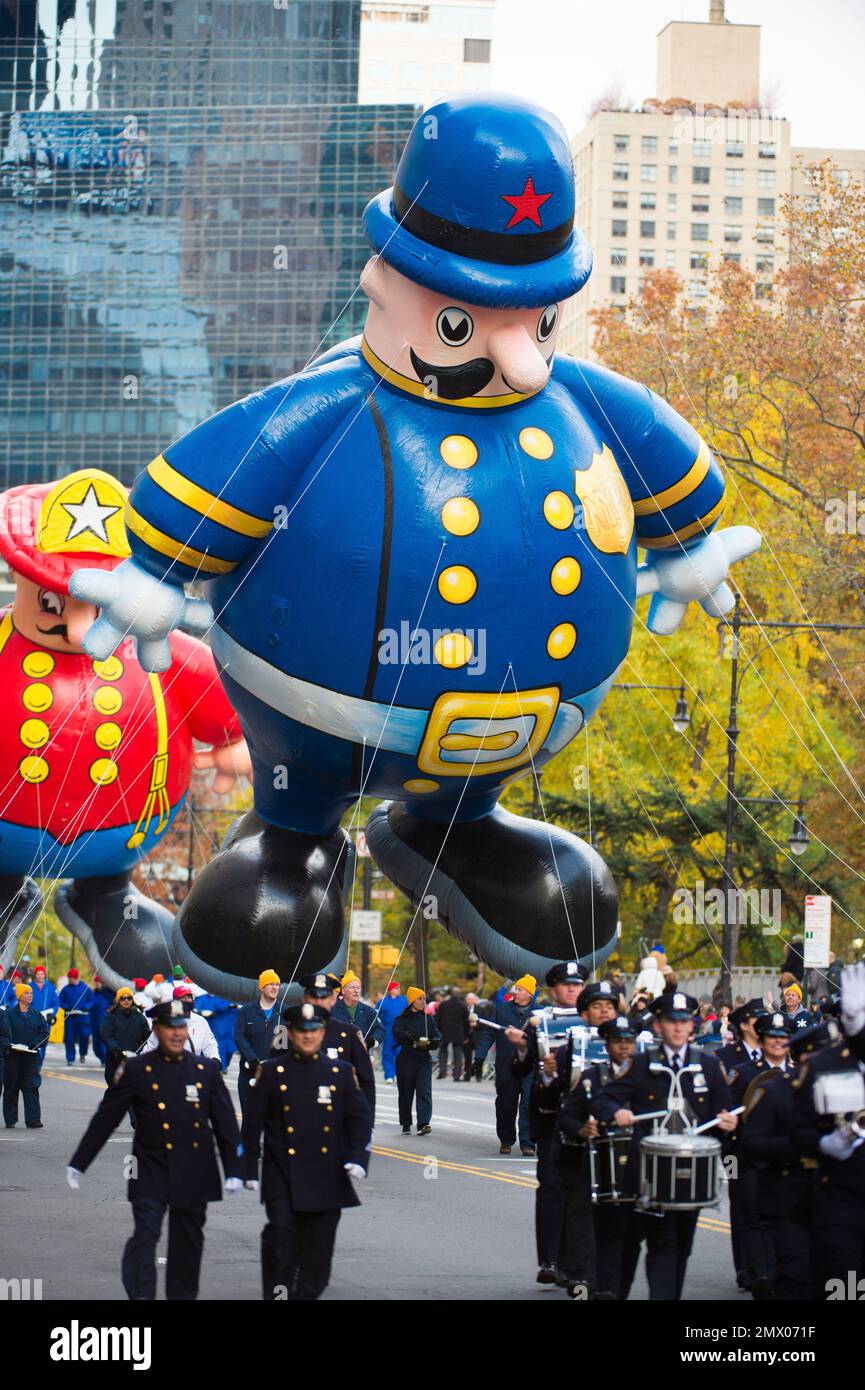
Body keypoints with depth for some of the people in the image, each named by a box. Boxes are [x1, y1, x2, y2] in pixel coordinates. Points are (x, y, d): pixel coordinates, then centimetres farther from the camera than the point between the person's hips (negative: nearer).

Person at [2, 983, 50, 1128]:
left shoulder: (36, 1015, 10)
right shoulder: (9, 1014, 1)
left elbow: (45, 1033, 5)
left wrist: (32, 1045, -10)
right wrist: (12, 1045, -21)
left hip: (31, 1056, 2)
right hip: (13, 1056, -2)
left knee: (31, 1088, -7)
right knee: (11, 1088, 4)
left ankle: (33, 1119, -11)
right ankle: (10, 1120, 12)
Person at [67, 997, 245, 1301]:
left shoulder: (206, 1069, 6)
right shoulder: (136, 1070, -1)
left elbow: (225, 1122, 8)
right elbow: (104, 1120, 1)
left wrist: (235, 1169, 2)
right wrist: (78, 1163, 1)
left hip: (194, 1174, 3)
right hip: (151, 1171, -3)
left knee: (188, 1241, 9)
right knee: (145, 1234, -14)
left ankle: (183, 1296, 19)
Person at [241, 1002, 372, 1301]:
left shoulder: (341, 1072, 8)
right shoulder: (271, 1071, 3)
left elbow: (361, 1118, 6)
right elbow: (252, 1123, 4)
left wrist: (358, 1158, -10)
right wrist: (249, 1169, 0)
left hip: (327, 1180, 2)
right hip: (282, 1177, -2)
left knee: (318, 1245, 4)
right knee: (280, 1233, -18)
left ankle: (306, 1296, 15)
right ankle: (277, 1294, -12)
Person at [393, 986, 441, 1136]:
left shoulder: (428, 1018, 13)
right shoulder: (401, 1019, 5)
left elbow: (437, 1036, 7)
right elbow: (398, 1033, -13)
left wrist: (432, 1042, -16)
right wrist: (411, 1036, -33)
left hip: (424, 1059, 1)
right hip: (406, 1059, -1)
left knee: (424, 1091, -12)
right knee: (405, 1093, 6)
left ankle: (423, 1123, -21)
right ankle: (406, 1124, 18)